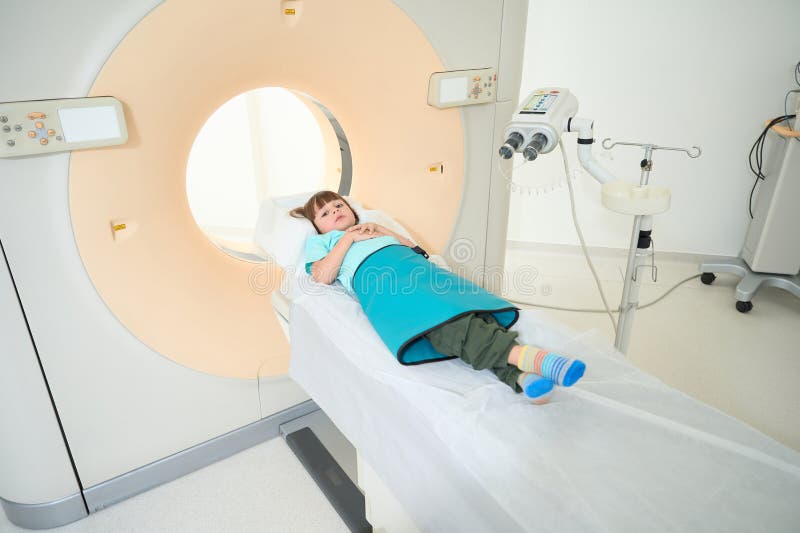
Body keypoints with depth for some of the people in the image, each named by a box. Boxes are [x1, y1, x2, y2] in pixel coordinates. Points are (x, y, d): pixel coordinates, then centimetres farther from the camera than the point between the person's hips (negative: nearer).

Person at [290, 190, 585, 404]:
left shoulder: (371, 229, 45)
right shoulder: (319, 241, 35)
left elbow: (415, 248, 33)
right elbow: (323, 276, 11)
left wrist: (383, 231, 23)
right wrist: (350, 237, 13)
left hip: (410, 263, 5)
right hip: (374, 272, -5)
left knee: (464, 304, -27)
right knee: (435, 315, -36)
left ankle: (519, 375, -47)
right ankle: (522, 354, -56)